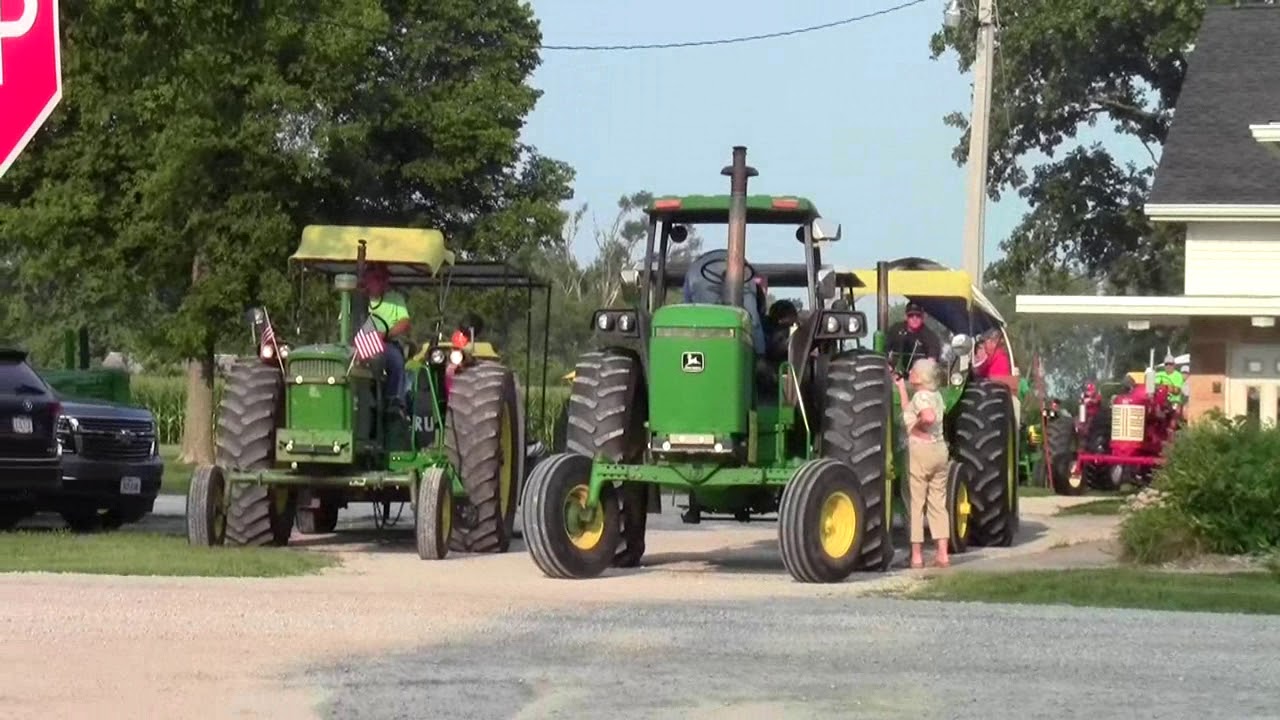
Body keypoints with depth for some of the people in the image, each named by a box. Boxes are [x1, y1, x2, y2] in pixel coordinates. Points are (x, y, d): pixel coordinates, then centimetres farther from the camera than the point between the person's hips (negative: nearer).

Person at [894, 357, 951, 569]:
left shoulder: (920, 396, -13)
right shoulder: (936, 396, 12)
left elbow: (929, 417, -32)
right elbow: (910, 412, 20)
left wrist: (916, 427, -14)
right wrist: (901, 387, 22)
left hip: (920, 450, -8)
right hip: (940, 450, 8)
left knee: (916, 503, 0)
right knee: (938, 503, 9)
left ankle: (917, 555, 1)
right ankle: (942, 554, 6)